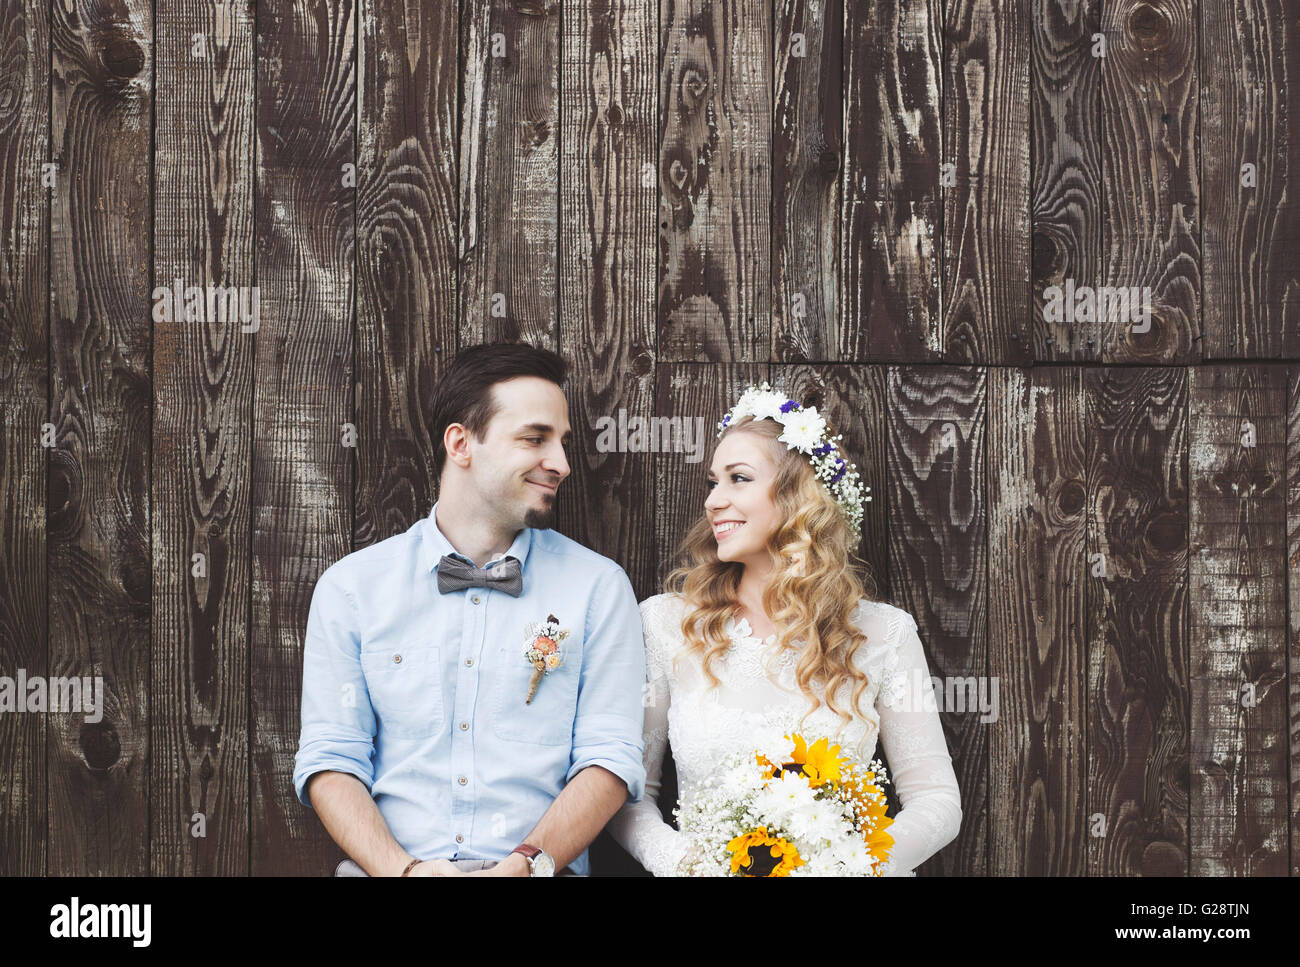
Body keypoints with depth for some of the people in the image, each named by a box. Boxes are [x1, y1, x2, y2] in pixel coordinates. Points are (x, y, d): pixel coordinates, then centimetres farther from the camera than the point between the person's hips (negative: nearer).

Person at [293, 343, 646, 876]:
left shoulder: (599, 587, 10)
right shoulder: (350, 587, 10)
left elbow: (610, 758, 4)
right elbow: (330, 759, 6)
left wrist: (527, 863, -13)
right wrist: (404, 868, -12)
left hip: (536, 871, 0)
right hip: (387, 868, 0)